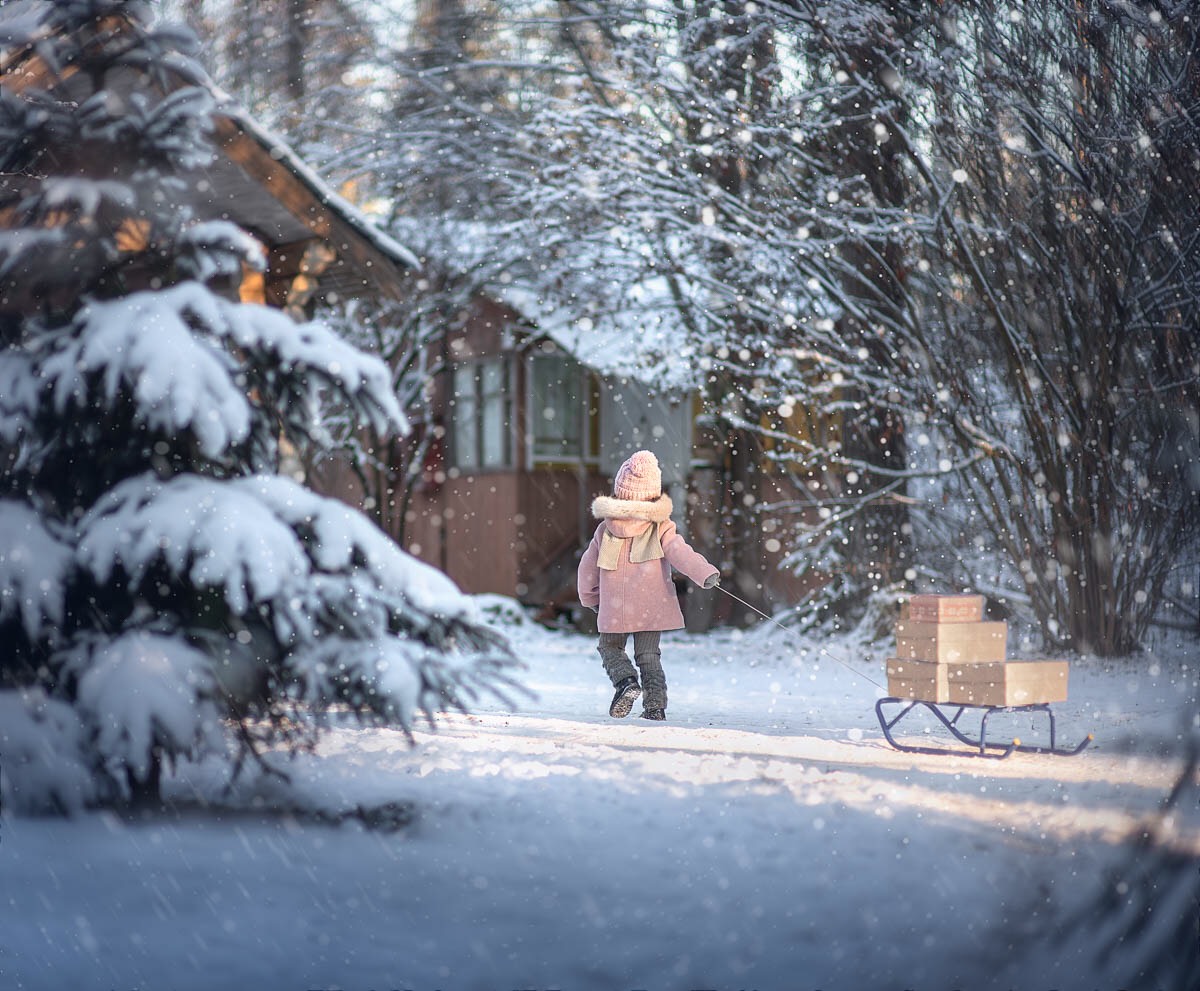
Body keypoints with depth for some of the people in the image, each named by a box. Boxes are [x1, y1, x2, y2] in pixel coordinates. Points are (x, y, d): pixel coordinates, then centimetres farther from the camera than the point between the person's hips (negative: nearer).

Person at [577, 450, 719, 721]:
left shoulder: (606, 528, 3)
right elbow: (680, 553, -21)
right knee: (648, 655, 10)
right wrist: (706, 574, -31)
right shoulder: (661, 528, -5)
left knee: (610, 649, 17)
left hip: (614, 608, 0)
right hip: (652, 606, 0)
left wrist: (590, 598, 27)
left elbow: (588, 567, 12)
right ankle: (655, 704, -2)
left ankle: (626, 682, -9)